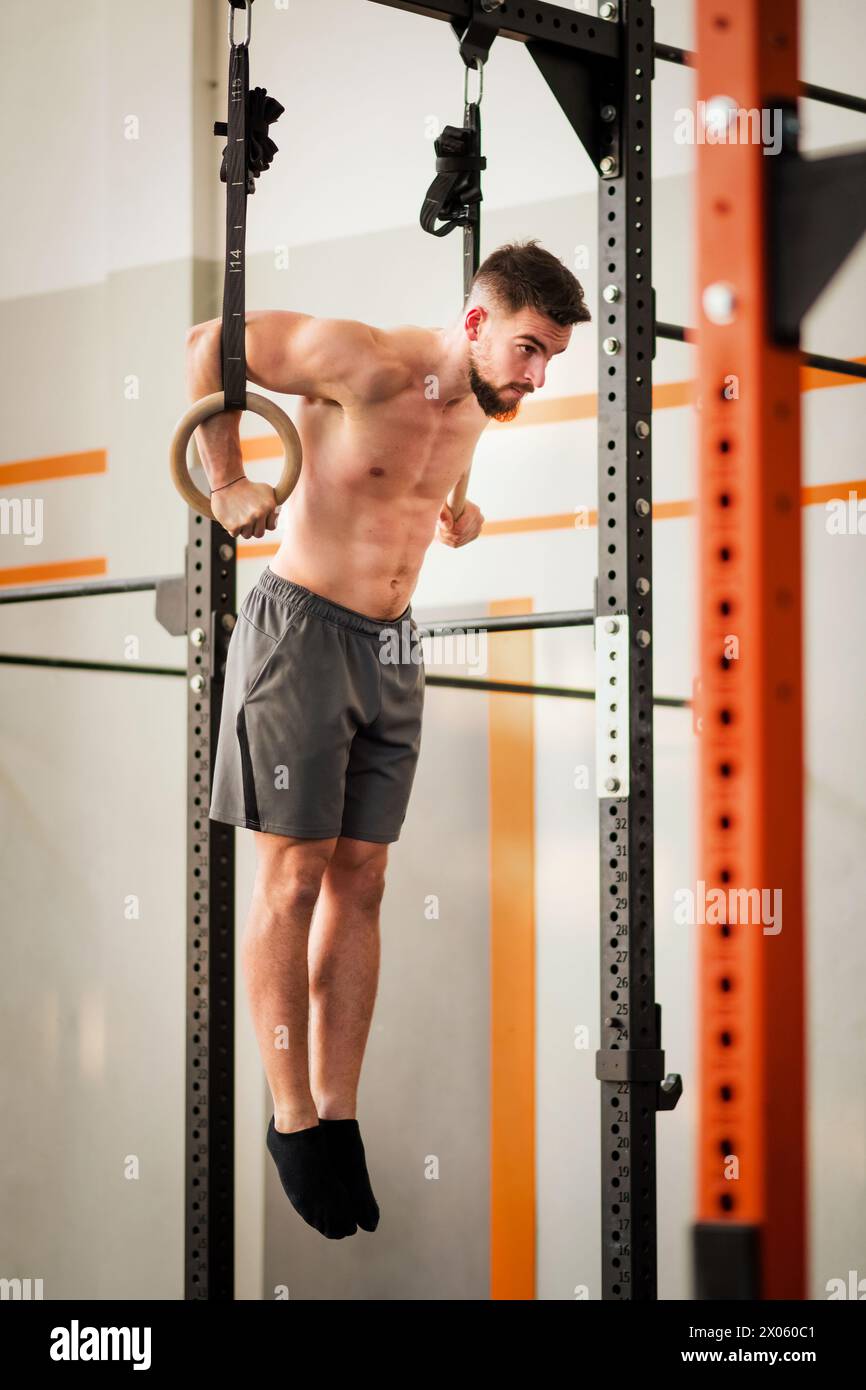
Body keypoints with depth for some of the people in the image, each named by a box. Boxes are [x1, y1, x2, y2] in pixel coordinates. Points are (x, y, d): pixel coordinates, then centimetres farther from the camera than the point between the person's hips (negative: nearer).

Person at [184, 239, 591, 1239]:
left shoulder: (481, 406, 6)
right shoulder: (365, 364, -17)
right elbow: (208, 341, -10)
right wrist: (226, 483, -10)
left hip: (392, 649, 7)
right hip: (302, 631, -7)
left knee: (360, 881, 6)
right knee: (293, 877, -4)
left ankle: (339, 1118, 9)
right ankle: (291, 1124, 1)